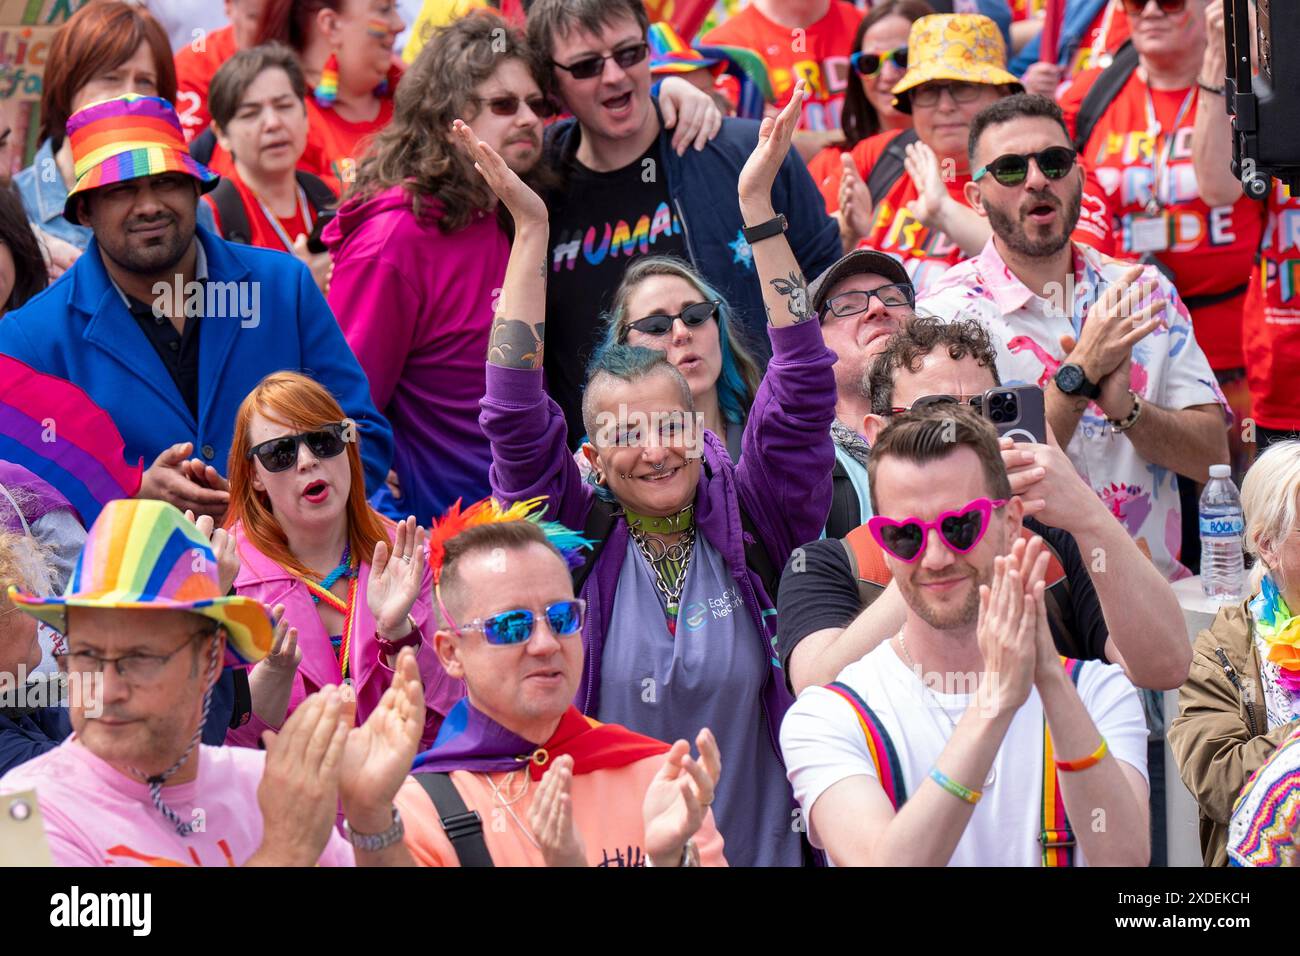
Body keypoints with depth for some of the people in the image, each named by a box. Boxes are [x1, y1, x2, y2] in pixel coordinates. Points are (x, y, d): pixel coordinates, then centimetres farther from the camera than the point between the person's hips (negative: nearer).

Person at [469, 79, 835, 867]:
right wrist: (531, 228, -12)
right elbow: (516, 416, -9)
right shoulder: (582, 541, -1)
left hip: (761, 849, 1)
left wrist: (759, 206, -11)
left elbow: (802, 393, -6)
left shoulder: (748, 527, 0)